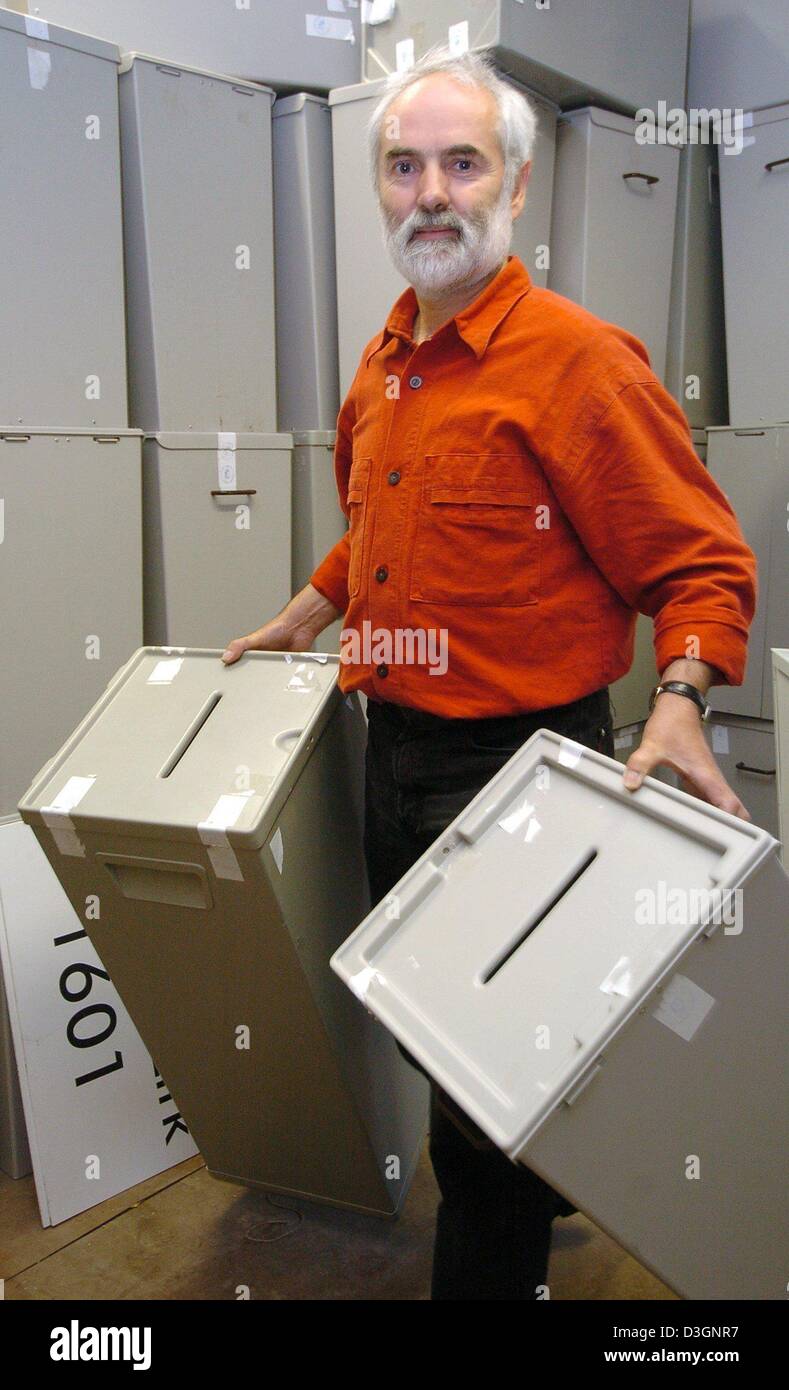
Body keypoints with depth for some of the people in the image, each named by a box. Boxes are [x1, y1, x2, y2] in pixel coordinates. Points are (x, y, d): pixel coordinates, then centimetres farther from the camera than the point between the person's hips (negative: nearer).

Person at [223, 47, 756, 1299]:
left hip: (520, 758, -8)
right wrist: (304, 619, 24)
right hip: (393, 746, 8)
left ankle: (491, 1273, 30)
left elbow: (703, 561, -15)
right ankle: (541, 1193, 49)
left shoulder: (578, 360, -14)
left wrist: (677, 709, -29)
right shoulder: (383, 369, 10)